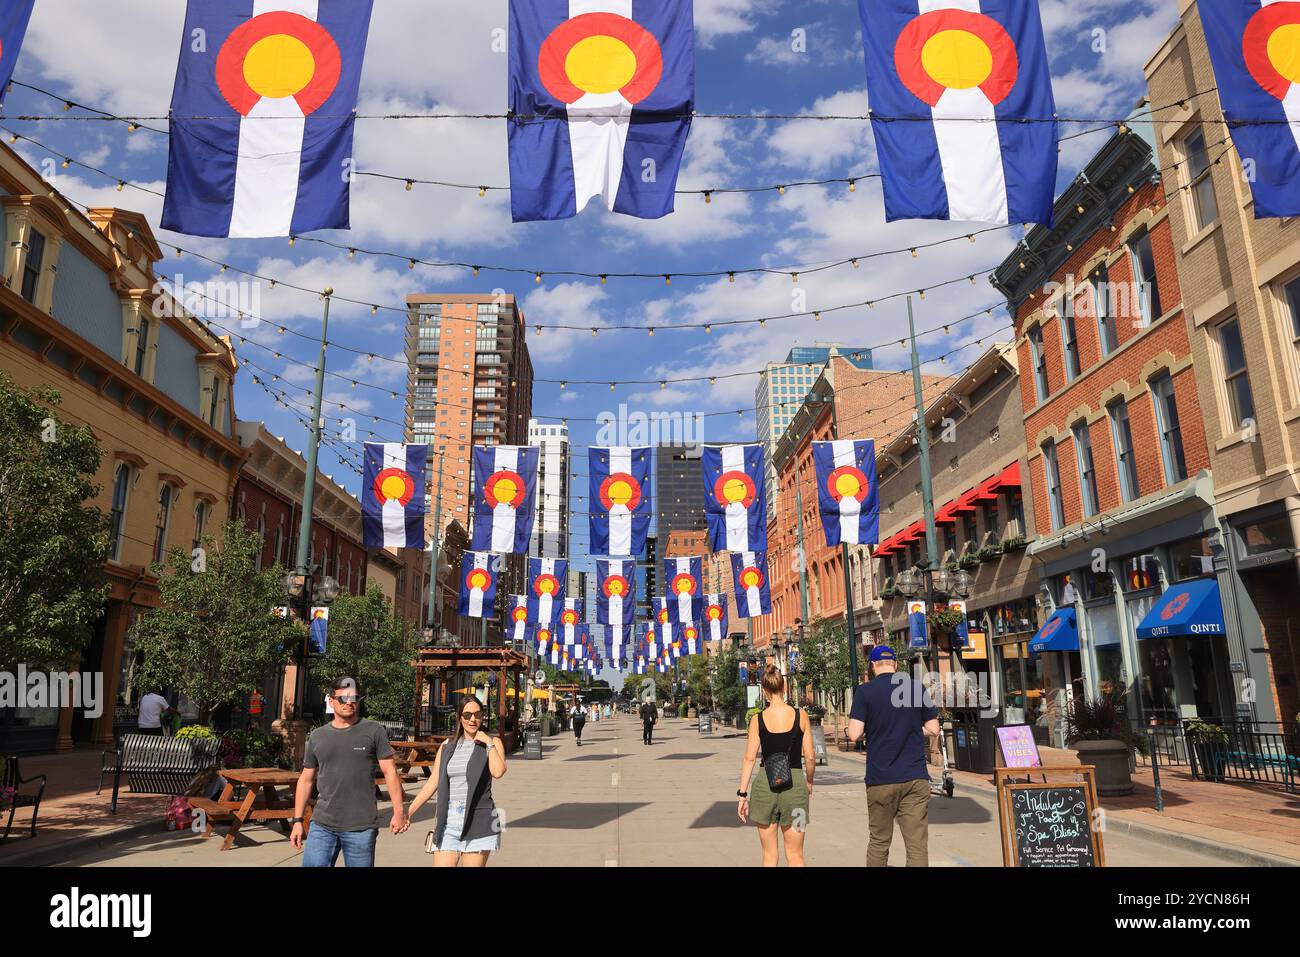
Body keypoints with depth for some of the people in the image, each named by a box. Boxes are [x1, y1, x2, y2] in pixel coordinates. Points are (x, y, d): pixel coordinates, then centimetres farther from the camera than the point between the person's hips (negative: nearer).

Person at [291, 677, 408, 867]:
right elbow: (306, 780, 15)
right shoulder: (317, 736, 9)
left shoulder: (374, 731, -1)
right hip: (322, 826, 3)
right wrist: (297, 820, 11)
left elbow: (390, 772, -3)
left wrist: (399, 811, -9)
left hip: (361, 828, -3)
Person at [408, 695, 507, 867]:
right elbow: (433, 783, 10)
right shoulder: (447, 746, 11)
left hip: (477, 821, -2)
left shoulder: (492, 743, 3)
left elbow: (498, 772, -15)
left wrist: (489, 743, -9)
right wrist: (407, 812, 5)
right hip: (448, 821, 3)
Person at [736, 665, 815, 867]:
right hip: (794, 783, 0)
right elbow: (810, 757, -1)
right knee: (795, 856, 9)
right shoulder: (800, 715, -3)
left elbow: (749, 758, -4)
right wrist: (809, 782, 16)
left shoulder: (757, 719, -3)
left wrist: (742, 794, 2)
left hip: (765, 783, 0)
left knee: (769, 855, 13)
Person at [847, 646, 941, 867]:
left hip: (881, 780, -1)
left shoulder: (865, 691, -5)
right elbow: (933, 729, 6)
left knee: (879, 842, 13)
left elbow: (854, 734, -11)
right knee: (918, 845, 1)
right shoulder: (917, 687, 3)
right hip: (916, 778, 1)